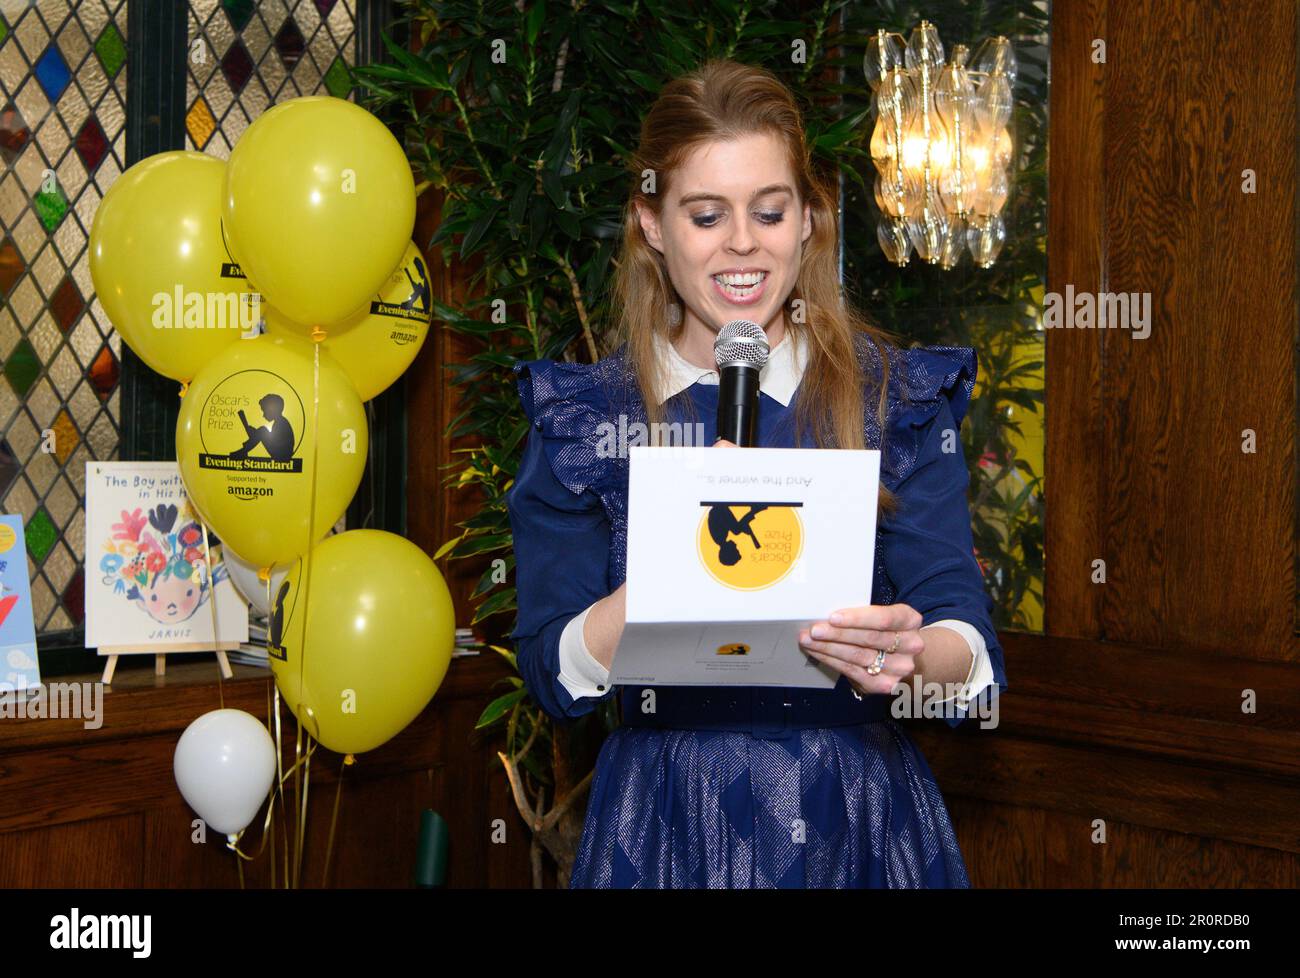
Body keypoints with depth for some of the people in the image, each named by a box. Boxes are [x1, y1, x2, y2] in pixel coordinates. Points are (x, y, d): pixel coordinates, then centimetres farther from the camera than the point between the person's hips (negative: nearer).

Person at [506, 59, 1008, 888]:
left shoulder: (899, 399, -2)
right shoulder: (582, 417, -2)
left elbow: (972, 654, -9)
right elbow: (555, 679, -7)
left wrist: (914, 656, -31)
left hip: (862, 825, 0)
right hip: (664, 828, 0)